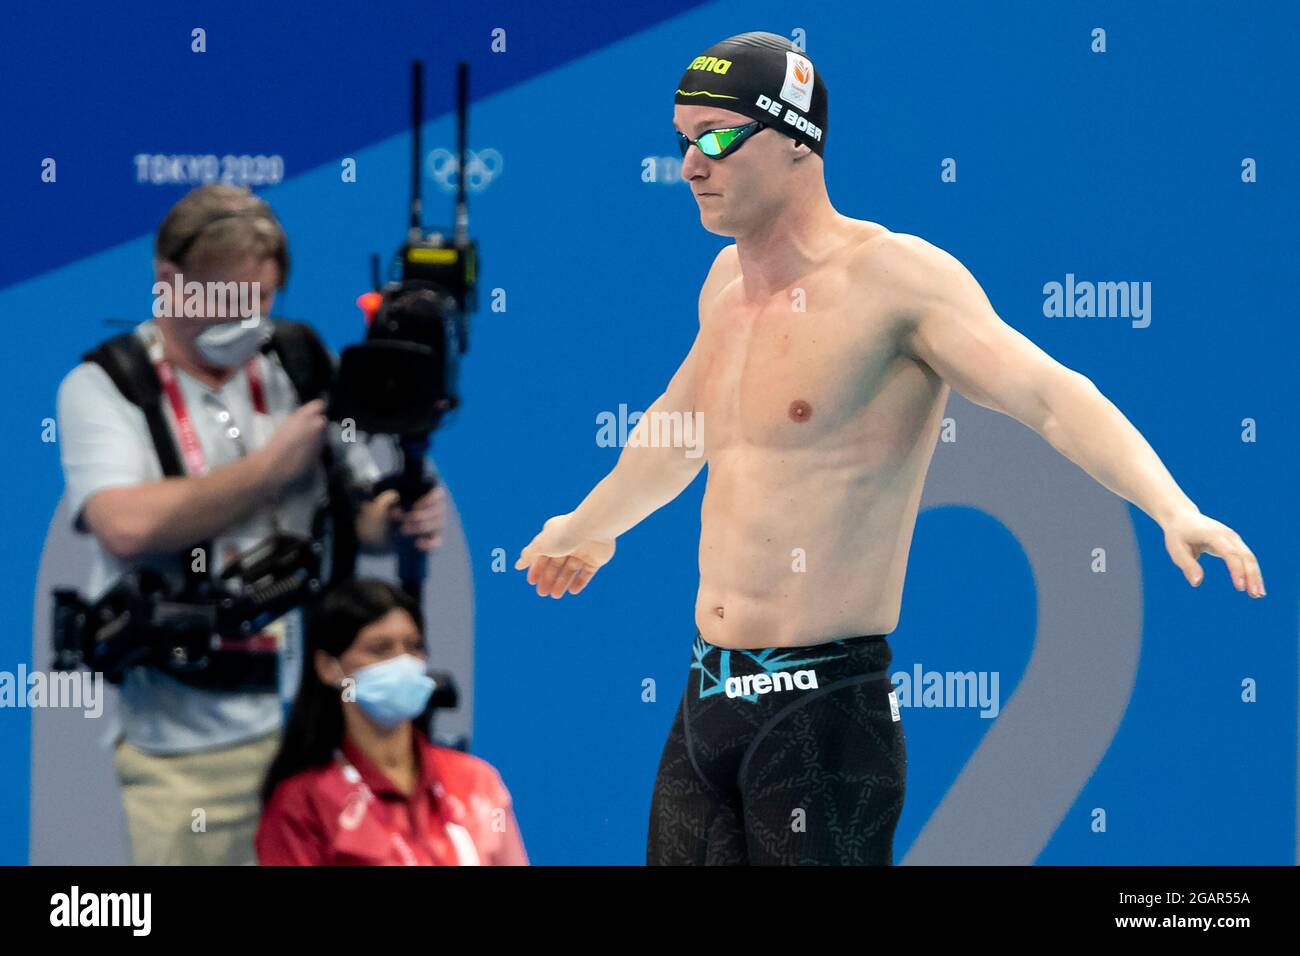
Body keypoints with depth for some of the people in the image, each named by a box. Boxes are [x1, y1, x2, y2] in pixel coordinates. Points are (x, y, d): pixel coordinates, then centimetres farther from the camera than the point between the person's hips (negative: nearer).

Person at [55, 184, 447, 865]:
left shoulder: (299, 363, 9)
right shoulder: (103, 386, -4)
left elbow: (355, 511, 18)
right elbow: (127, 525, -21)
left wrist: (395, 521, -7)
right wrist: (271, 465, -12)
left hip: (317, 724, 4)